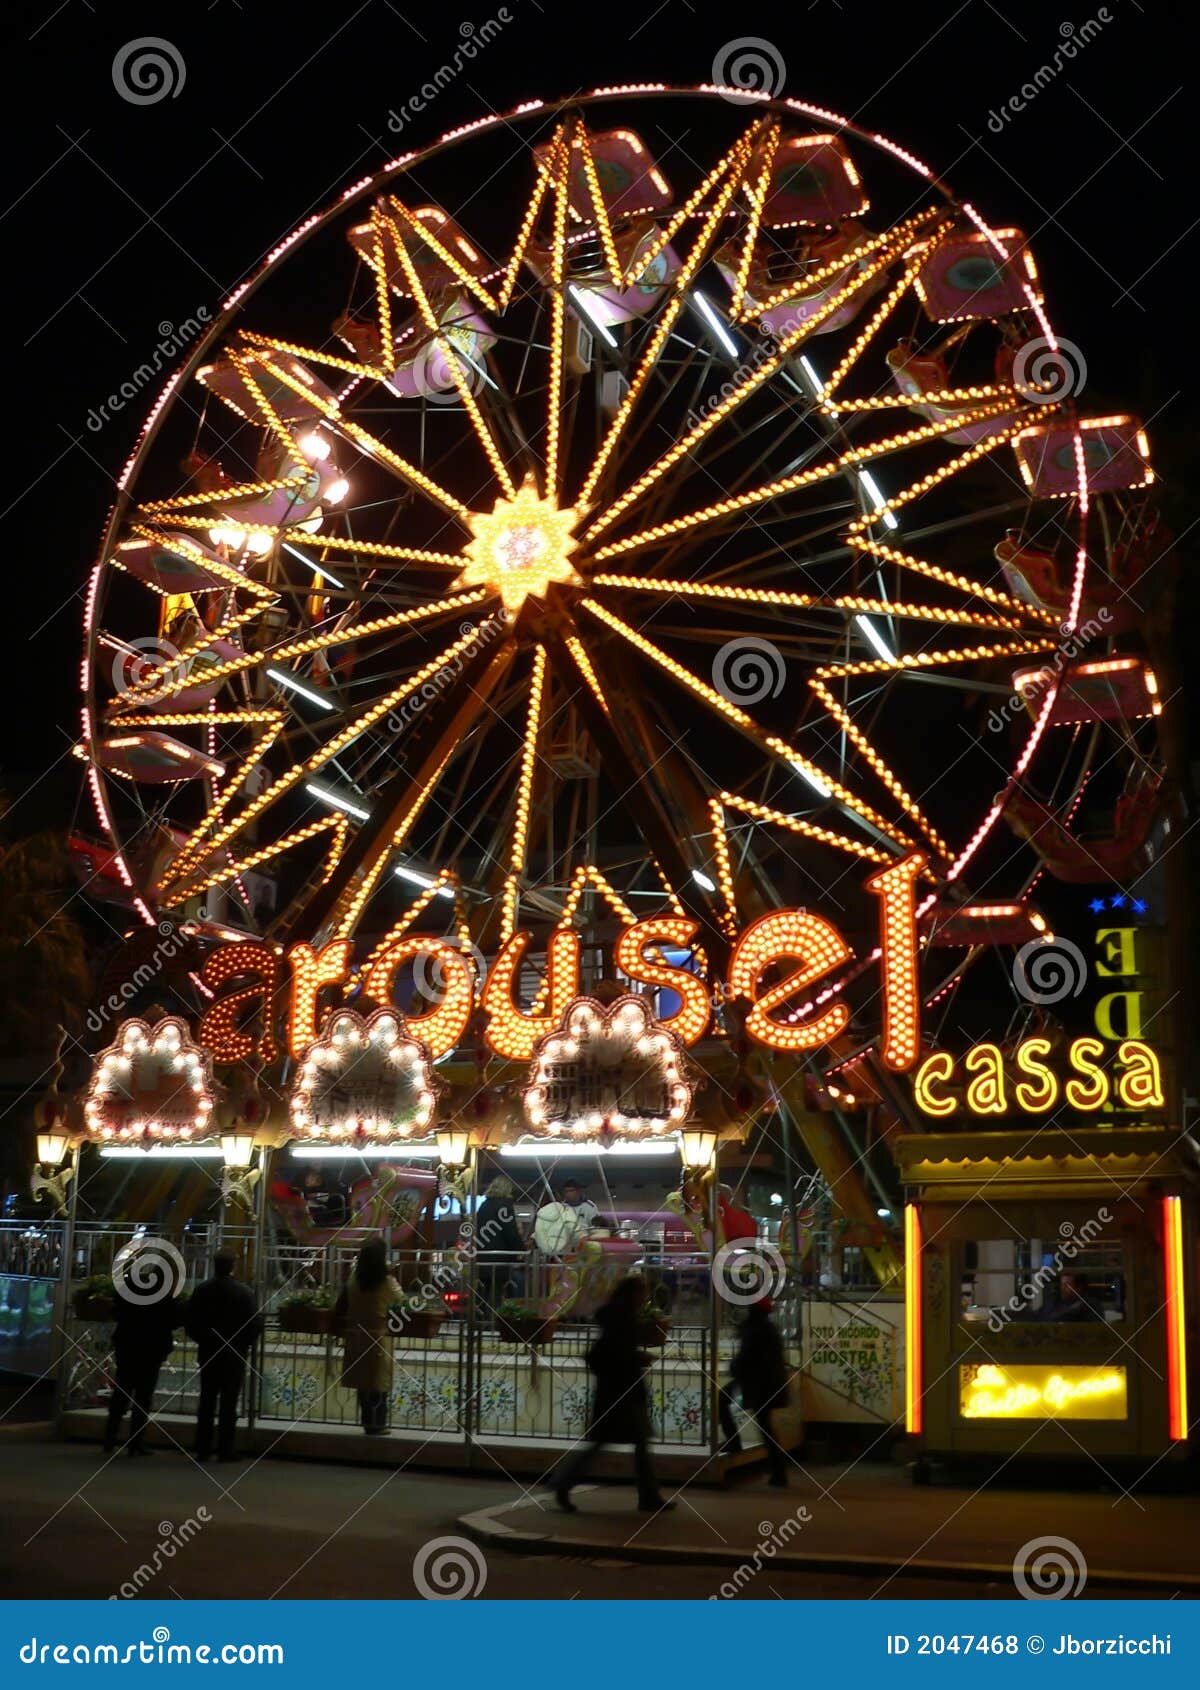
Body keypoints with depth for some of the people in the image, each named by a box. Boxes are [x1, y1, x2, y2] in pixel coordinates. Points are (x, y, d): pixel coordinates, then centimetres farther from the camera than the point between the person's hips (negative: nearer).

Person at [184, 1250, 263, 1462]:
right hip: (235, 1355, -3)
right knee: (228, 1403, 2)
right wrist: (244, 1343, 8)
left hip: (208, 1352, 3)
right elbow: (256, 1324, -9)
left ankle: (203, 1449, 11)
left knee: (207, 1402, 11)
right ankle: (225, 1450, 1)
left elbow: (188, 1321, 2)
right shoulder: (245, 1293, -10)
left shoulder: (201, 1290, -1)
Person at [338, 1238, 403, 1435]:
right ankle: (377, 1424, 8)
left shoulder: (354, 1280, -4)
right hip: (378, 1337, -4)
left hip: (357, 1337, 4)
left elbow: (342, 1307, 1)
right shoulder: (387, 1282, -13)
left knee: (363, 1381, 12)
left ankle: (367, 1422, 19)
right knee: (378, 1382, 5)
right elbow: (401, 1301, 4)